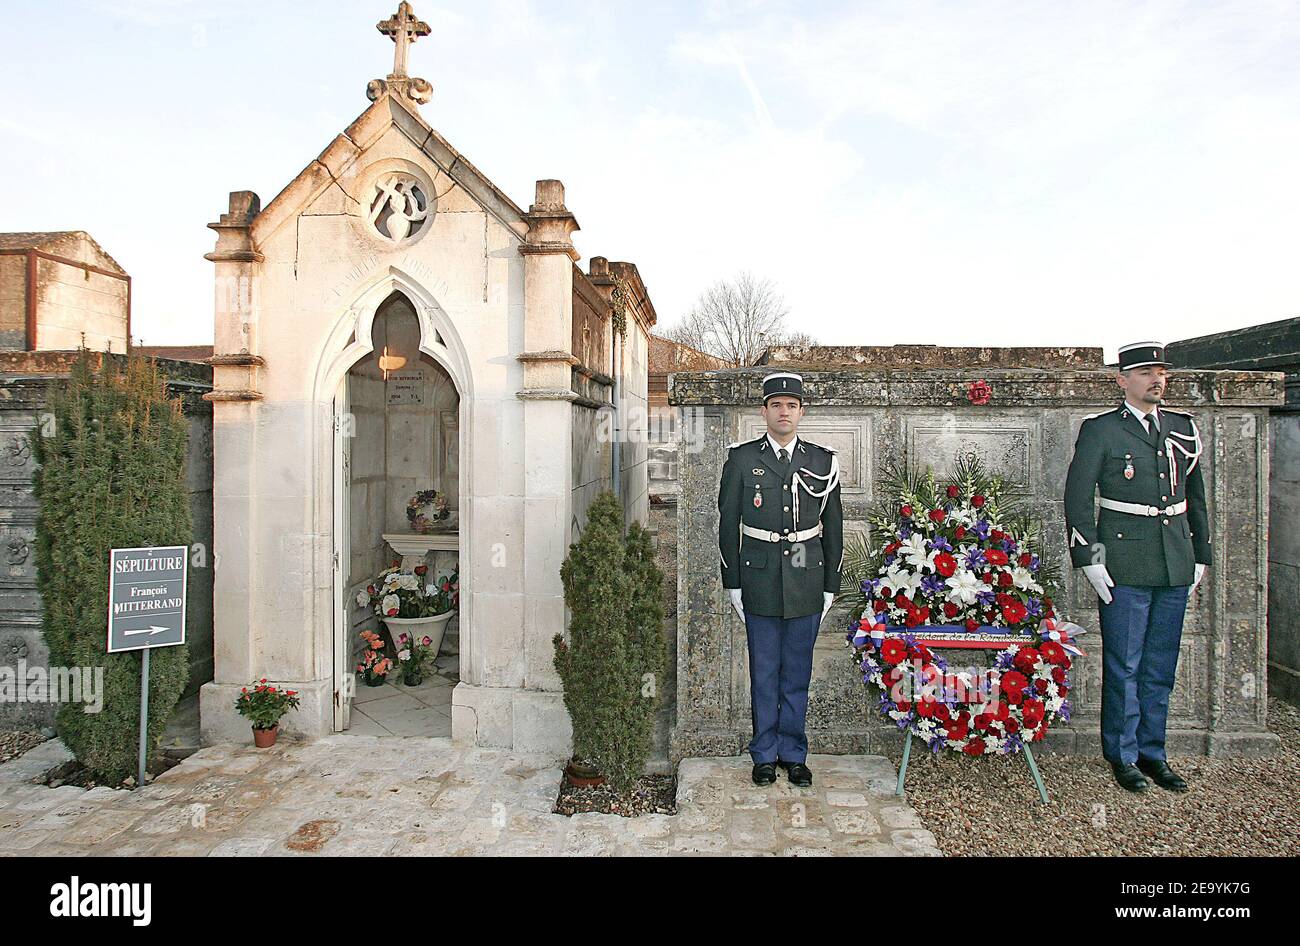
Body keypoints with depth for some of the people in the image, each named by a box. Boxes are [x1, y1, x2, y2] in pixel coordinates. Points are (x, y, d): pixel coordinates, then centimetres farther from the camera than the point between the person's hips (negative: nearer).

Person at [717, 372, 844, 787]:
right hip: (759, 584, -1)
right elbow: (728, 524, 2)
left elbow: (833, 528, 8)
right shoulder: (741, 459, 1)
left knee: (798, 674, 11)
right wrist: (733, 584, -1)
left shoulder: (823, 462, 4)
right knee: (764, 673, 8)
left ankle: (794, 754, 25)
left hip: (806, 586, 1)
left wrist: (830, 586, 6)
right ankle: (764, 755, 23)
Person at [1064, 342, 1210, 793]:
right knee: (1123, 666, 2)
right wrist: (1089, 557, -11)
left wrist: (1201, 555, 15)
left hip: (1176, 566, 5)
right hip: (1125, 566, -5)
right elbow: (1077, 497, -6)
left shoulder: (1185, 429, 12)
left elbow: (1196, 495, 19)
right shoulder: (1100, 430, -3)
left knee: (1161, 668, 12)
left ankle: (1152, 753, 25)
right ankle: (1123, 756, 16)